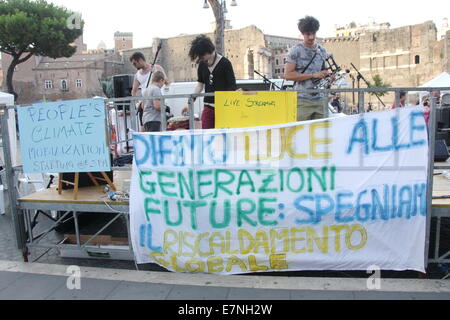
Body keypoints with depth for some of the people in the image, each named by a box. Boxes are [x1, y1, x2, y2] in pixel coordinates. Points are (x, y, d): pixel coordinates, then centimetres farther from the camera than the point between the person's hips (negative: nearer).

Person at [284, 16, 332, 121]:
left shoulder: (322, 51, 16)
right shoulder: (296, 51, -1)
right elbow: (288, 75, -10)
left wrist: (328, 75, 1)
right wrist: (313, 75, -13)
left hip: (319, 100, 5)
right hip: (302, 100, -5)